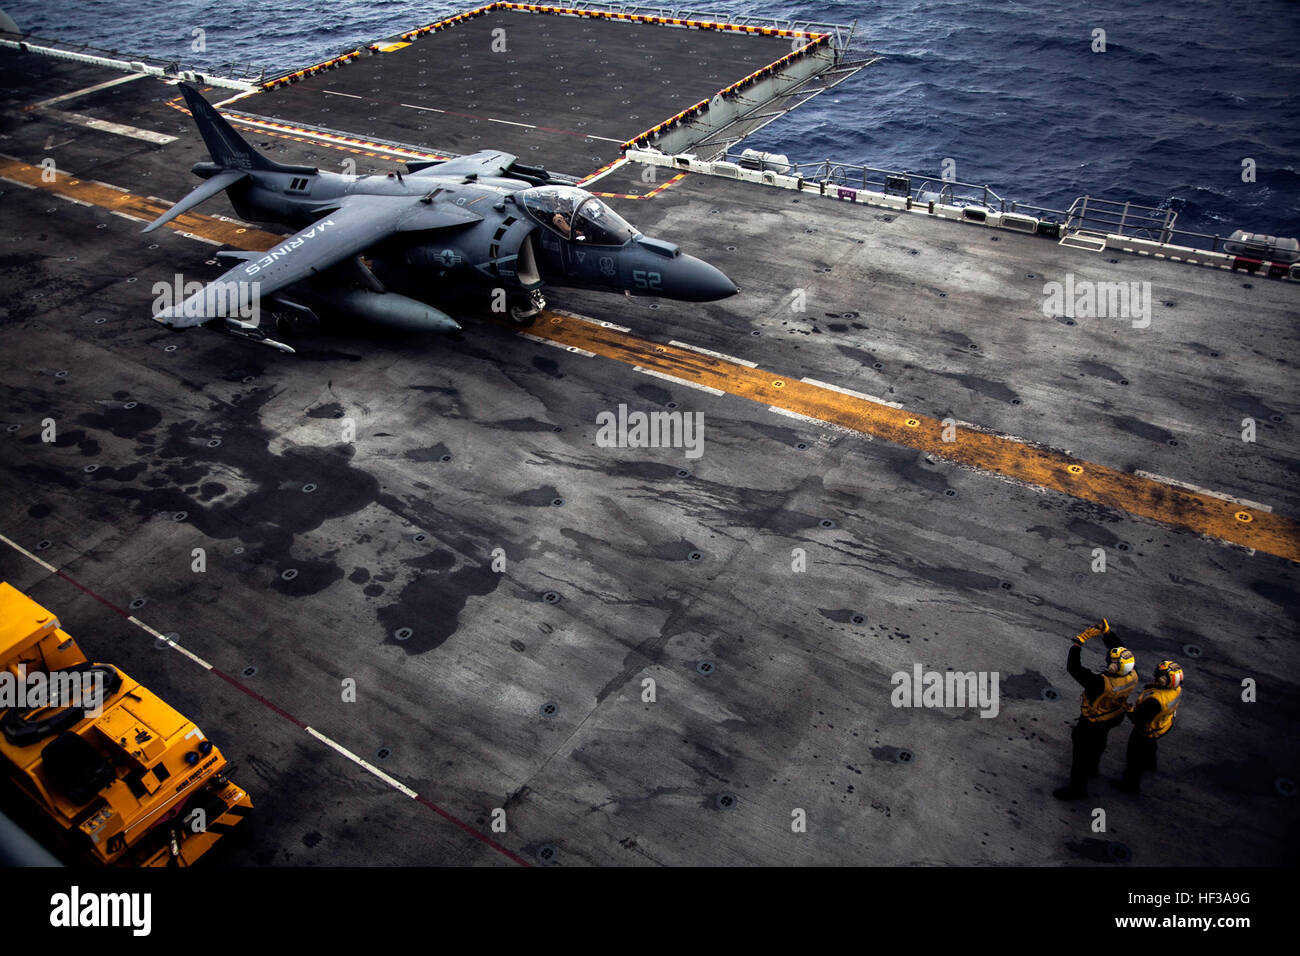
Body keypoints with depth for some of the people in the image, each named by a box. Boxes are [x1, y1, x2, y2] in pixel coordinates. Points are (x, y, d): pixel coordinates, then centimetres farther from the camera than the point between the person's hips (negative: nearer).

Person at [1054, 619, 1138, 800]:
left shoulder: (1101, 684, -45)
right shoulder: (1132, 675, -24)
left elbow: (1073, 668, -44)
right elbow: (1117, 647, -10)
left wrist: (1079, 641, -41)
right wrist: (1107, 632, -17)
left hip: (1094, 722, -7)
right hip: (1115, 716, 7)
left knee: (1082, 751, 15)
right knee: (1098, 741, 34)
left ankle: (1077, 787, 35)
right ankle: (1092, 767, 61)